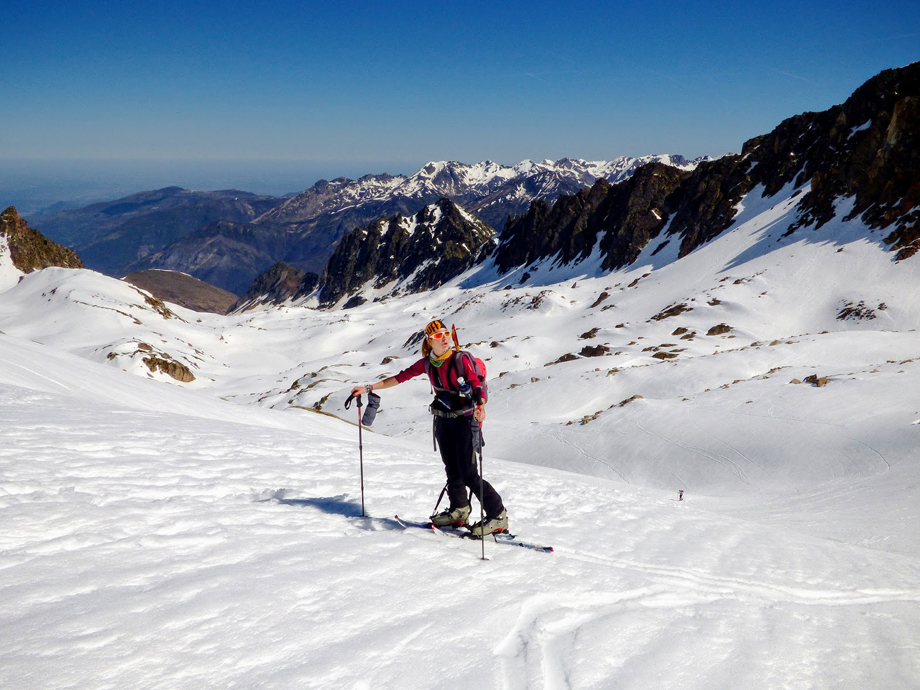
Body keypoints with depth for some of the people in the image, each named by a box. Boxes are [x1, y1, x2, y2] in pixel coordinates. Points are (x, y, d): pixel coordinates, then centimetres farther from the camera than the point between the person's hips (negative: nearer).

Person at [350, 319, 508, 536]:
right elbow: (400, 377, 10)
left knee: (469, 475, -10)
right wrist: (369, 388, 10)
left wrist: (481, 407, -42)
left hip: (465, 420, -5)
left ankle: (498, 516, 0)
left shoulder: (461, 360, -14)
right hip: (443, 421, 6)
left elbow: (479, 387, -21)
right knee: (452, 471, 11)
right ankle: (459, 511, 28)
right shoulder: (427, 363, 2)